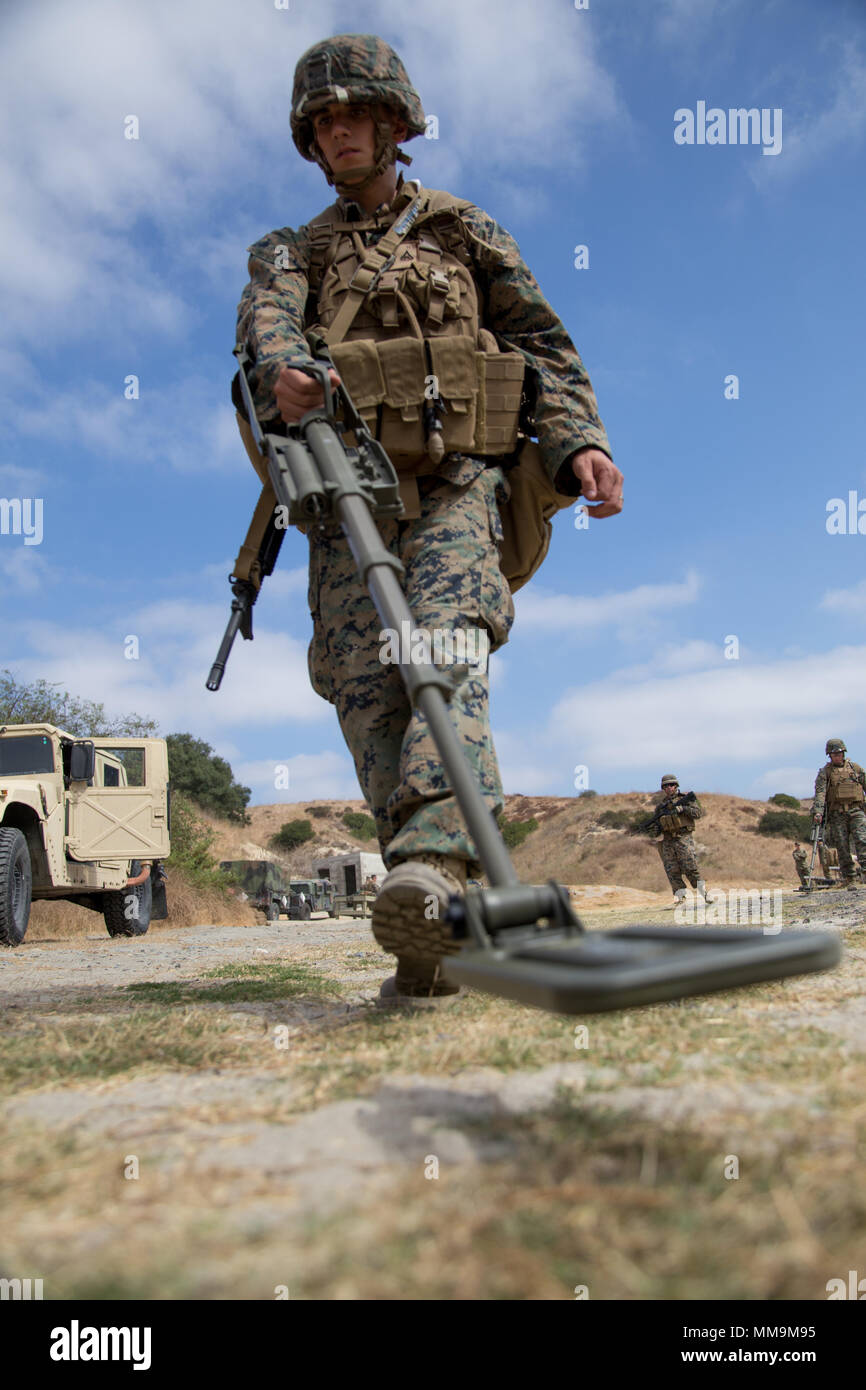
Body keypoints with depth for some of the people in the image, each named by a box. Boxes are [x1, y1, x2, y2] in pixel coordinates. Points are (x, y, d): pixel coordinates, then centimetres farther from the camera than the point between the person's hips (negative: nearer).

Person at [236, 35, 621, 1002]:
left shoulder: (465, 229, 24)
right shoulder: (291, 252, 26)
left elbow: (542, 345, 13)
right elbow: (267, 316, 0)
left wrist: (579, 444, -7)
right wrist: (281, 367, -26)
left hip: (453, 480, -1)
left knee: (446, 649, -28)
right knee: (365, 688, -14)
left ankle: (433, 863, -45)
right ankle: (435, 946, -15)